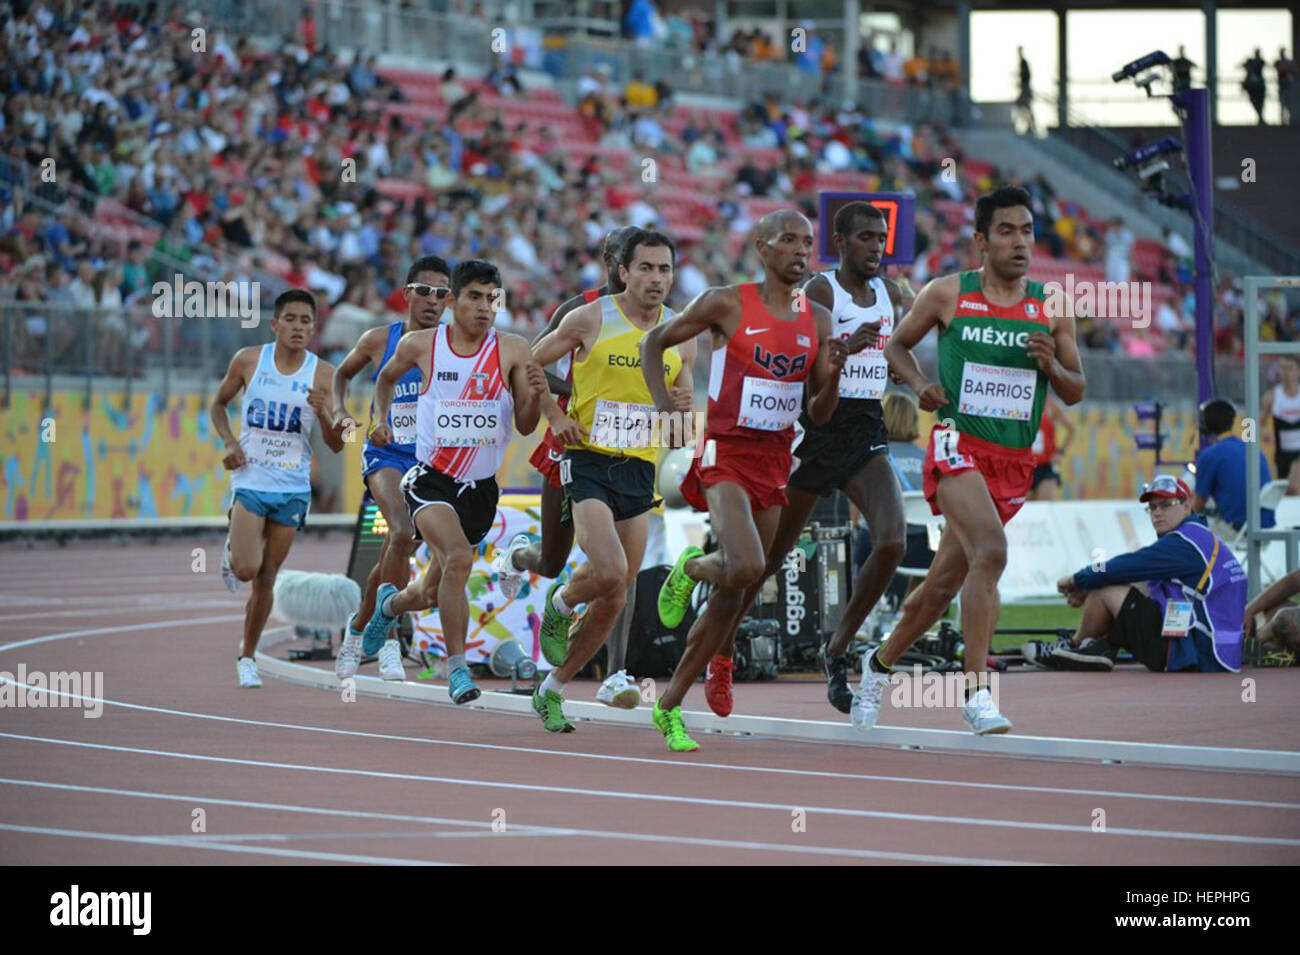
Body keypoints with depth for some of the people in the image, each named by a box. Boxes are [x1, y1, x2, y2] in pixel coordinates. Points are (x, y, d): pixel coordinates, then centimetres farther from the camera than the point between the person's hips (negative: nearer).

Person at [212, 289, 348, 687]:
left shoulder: (322, 374, -4)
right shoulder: (248, 360, -3)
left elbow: (336, 445, -2)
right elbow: (218, 405, 12)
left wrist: (322, 413, -21)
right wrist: (230, 443, -5)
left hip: (293, 487, 1)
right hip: (250, 480, -1)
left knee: (266, 579, 6)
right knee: (247, 569, -17)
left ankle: (247, 658, 21)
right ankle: (231, 553, 19)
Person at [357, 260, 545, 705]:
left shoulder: (512, 351, -5)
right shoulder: (420, 345, -5)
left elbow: (525, 427, -3)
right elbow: (387, 378, 17)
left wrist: (534, 396, -22)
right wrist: (381, 419, 3)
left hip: (481, 486, 3)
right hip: (431, 480, -3)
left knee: (432, 593, 14)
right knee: (458, 558, -29)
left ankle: (390, 603, 51)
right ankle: (457, 669, -21)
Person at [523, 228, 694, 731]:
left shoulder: (681, 334, 8)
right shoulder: (590, 320, -4)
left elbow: (683, 422, 16)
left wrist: (682, 403, -7)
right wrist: (556, 416, -6)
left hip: (640, 471, 5)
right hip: (588, 462, -5)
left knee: (612, 601, 4)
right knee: (610, 573, -25)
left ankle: (552, 690, 20)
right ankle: (559, 604, 9)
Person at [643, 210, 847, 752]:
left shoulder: (818, 320, 7)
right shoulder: (726, 304, -6)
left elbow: (820, 417, 9)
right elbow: (654, 341, 5)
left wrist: (832, 375, -11)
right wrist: (661, 399, -11)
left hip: (775, 460, 5)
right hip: (726, 452, -5)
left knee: (736, 598, 6)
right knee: (745, 568, -29)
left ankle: (669, 707, 17)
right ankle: (692, 567, 7)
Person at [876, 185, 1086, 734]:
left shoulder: (1051, 308, 6)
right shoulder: (948, 294, 0)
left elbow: (1075, 393, 10)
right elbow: (896, 345, 14)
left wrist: (1051, 365, -11)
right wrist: (919, 383, -6)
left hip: (1015, 461, 4)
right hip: (958, 447, -4)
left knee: (945, 582, 12)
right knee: (990, 551, -28)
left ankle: (880, 664, 36)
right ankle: (977, 690, -26)